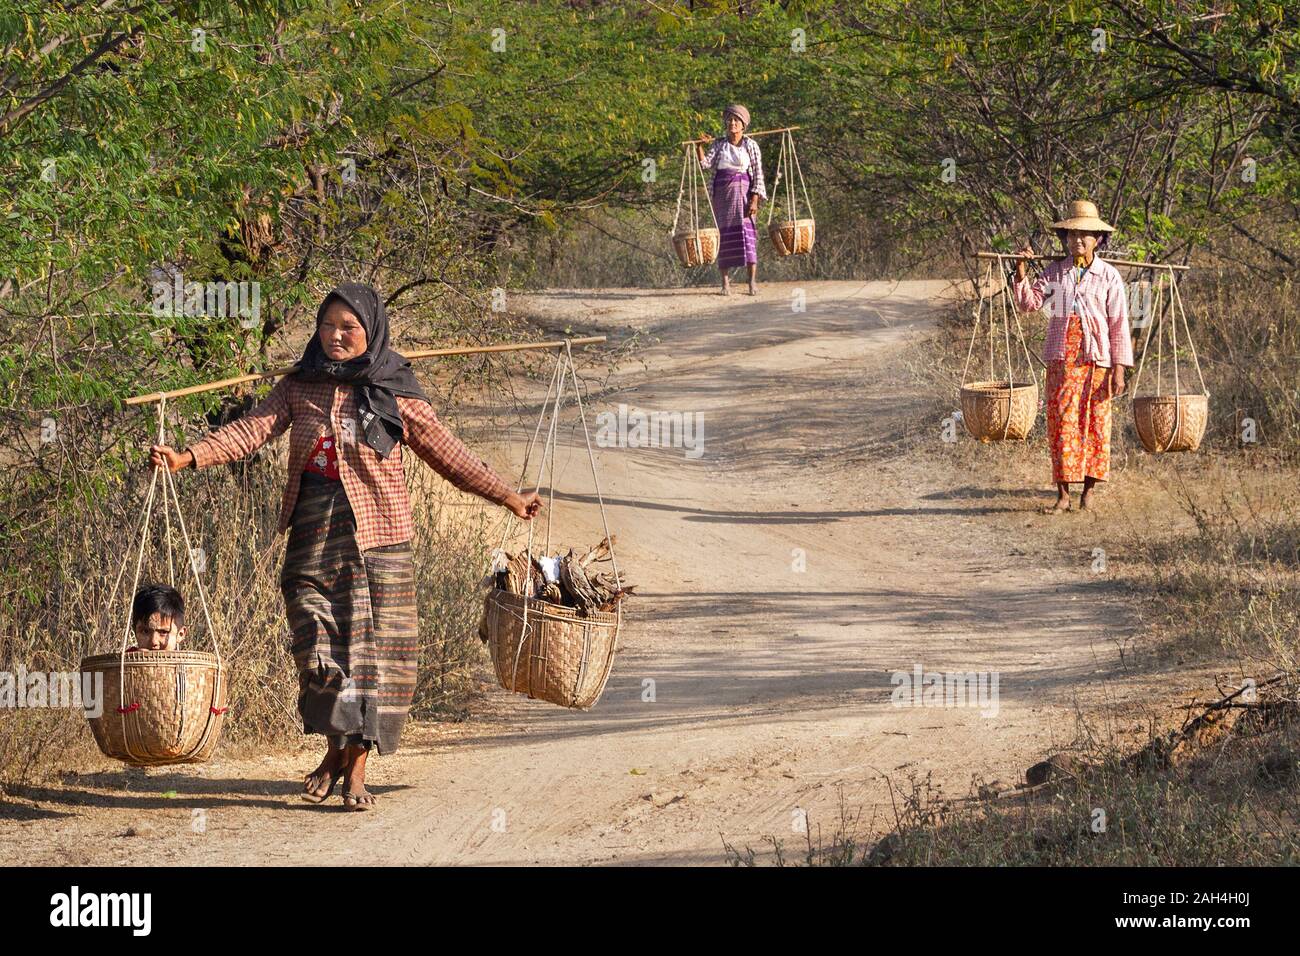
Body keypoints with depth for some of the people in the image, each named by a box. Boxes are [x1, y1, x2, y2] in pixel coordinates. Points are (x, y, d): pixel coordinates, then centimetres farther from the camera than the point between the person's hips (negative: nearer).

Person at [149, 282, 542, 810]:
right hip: (313, 538, 1)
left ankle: (356, 767, 8)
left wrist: (507, 496, 7)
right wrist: (188, 457, -16)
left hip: (376, 536, -1)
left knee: (370, 646, -2)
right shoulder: (299, 388, 8)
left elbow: (447, 453, 8)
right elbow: (252, 429, -2)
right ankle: (334, 751, 16)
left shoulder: (396, 396, 4)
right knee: (319, 646, -4)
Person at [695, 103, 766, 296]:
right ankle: (725, 282, 5)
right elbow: (706, 163, -3)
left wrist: (754, 200, -9)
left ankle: (752, 282, -11)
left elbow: (758, 174, 0)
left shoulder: (750, 146, 3)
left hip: (743, 193, -2)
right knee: (723, 234, 1)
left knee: (747, 233, -10)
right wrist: (700, 146, -15)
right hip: (722, 193, 2)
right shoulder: (718, 144, 9)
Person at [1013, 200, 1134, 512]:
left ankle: (1088, 490, 14)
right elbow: (1029, 303, 0)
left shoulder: (1108, 276, 3)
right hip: (1061, 358, 1)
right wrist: (1021, 272, -14)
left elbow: (1119, 325, 1)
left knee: (1095, 423, 3)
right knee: (1061, 423, -3)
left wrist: (1119, 369, -4)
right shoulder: (1055, 272, 8)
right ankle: (1063, 495, -1)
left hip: (1096, 358, -1)